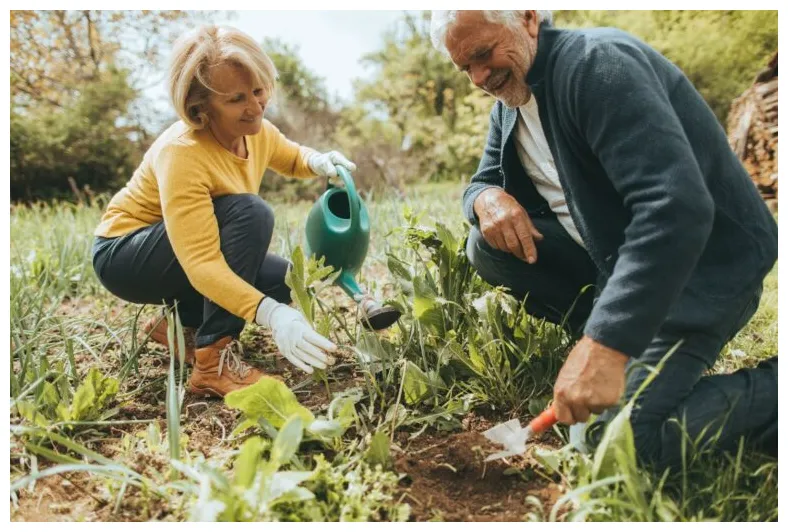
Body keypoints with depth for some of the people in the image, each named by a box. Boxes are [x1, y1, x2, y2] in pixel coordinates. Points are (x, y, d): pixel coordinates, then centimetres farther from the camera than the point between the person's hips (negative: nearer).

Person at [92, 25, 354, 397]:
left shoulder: (255, 131, -9)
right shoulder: (182, 153, -32)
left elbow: (291, 158, 15)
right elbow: (200, 262, -39)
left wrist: (317, 162, -10)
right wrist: (272, 315, -51)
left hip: (188, 256, 8)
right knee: (250, 213, -30)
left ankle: (182, 323, 8)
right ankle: (214, 360, -27)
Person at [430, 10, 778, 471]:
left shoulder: (597, 63, -21)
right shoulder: (510, 101, 6)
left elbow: (678, 207, -33)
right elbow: (481, 183, 14)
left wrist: (604, 345, -39)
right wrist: (488, 199, -13)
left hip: (702, 264, -8)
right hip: (610, 255, 8)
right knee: (488, 247, -6)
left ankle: (777, 390, 1)